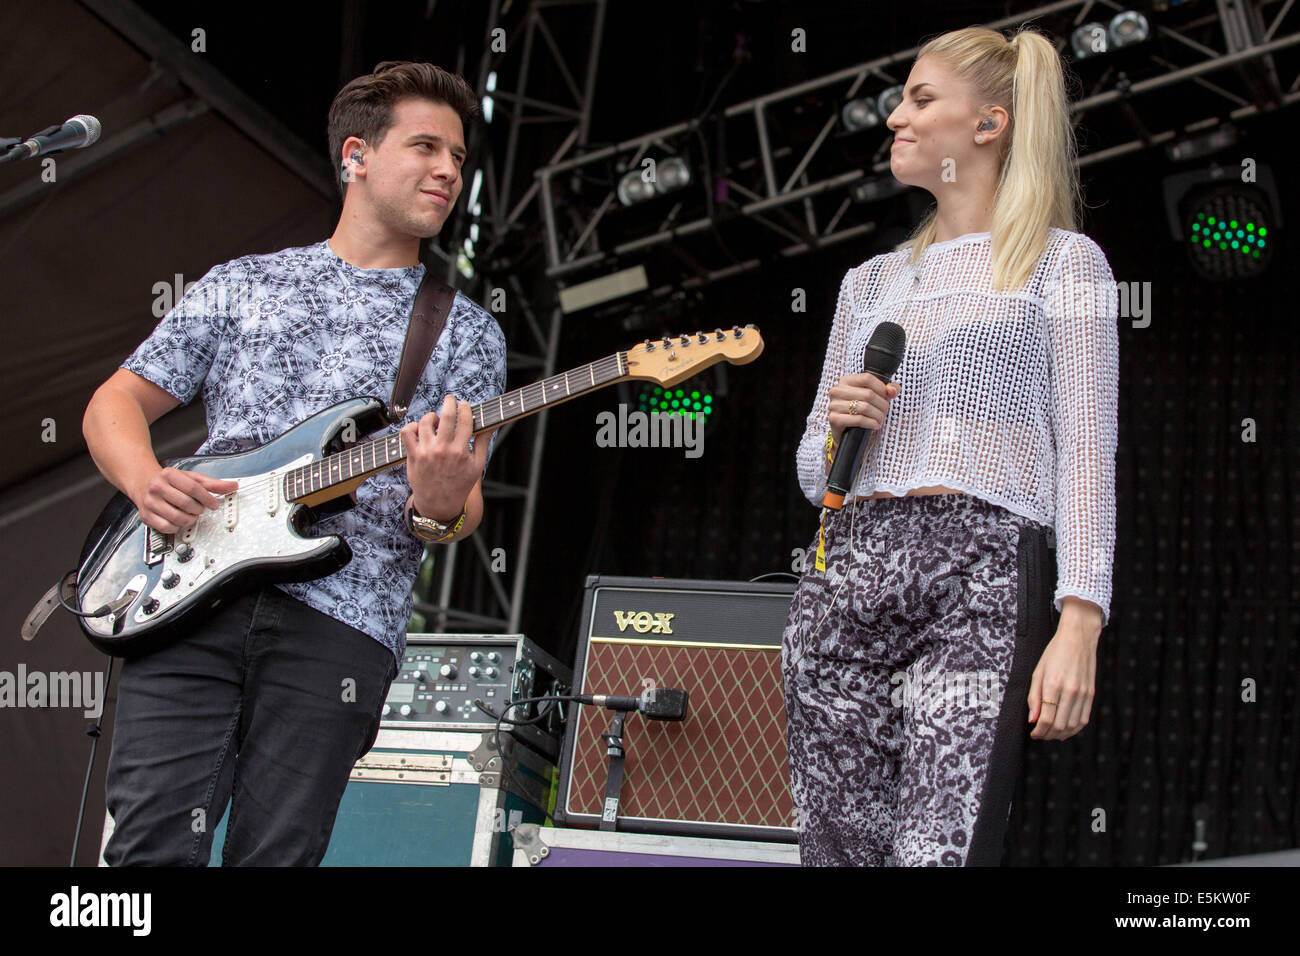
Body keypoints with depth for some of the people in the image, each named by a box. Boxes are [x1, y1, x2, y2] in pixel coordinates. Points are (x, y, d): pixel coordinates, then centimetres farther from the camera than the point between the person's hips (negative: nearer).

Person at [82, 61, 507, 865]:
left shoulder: (467, 333, 16)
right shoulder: (239, 285, 19)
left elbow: (465, 506, 7)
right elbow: (117, 401, 18)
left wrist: (438, 509, -18)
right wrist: (145, 481, -4)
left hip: (342, 624, 0)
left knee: (276, 855, -4)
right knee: (154, 847, -11)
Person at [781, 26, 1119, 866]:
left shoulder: (1062, 264, 10)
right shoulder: (872, 281, 25)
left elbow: (1087, 456, 0)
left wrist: (1079, 626, -13)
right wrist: (837, 431, 2)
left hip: (979, 582, -5)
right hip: (843, 577, 5)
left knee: (939, 852, -19)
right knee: (840, 850, -2)